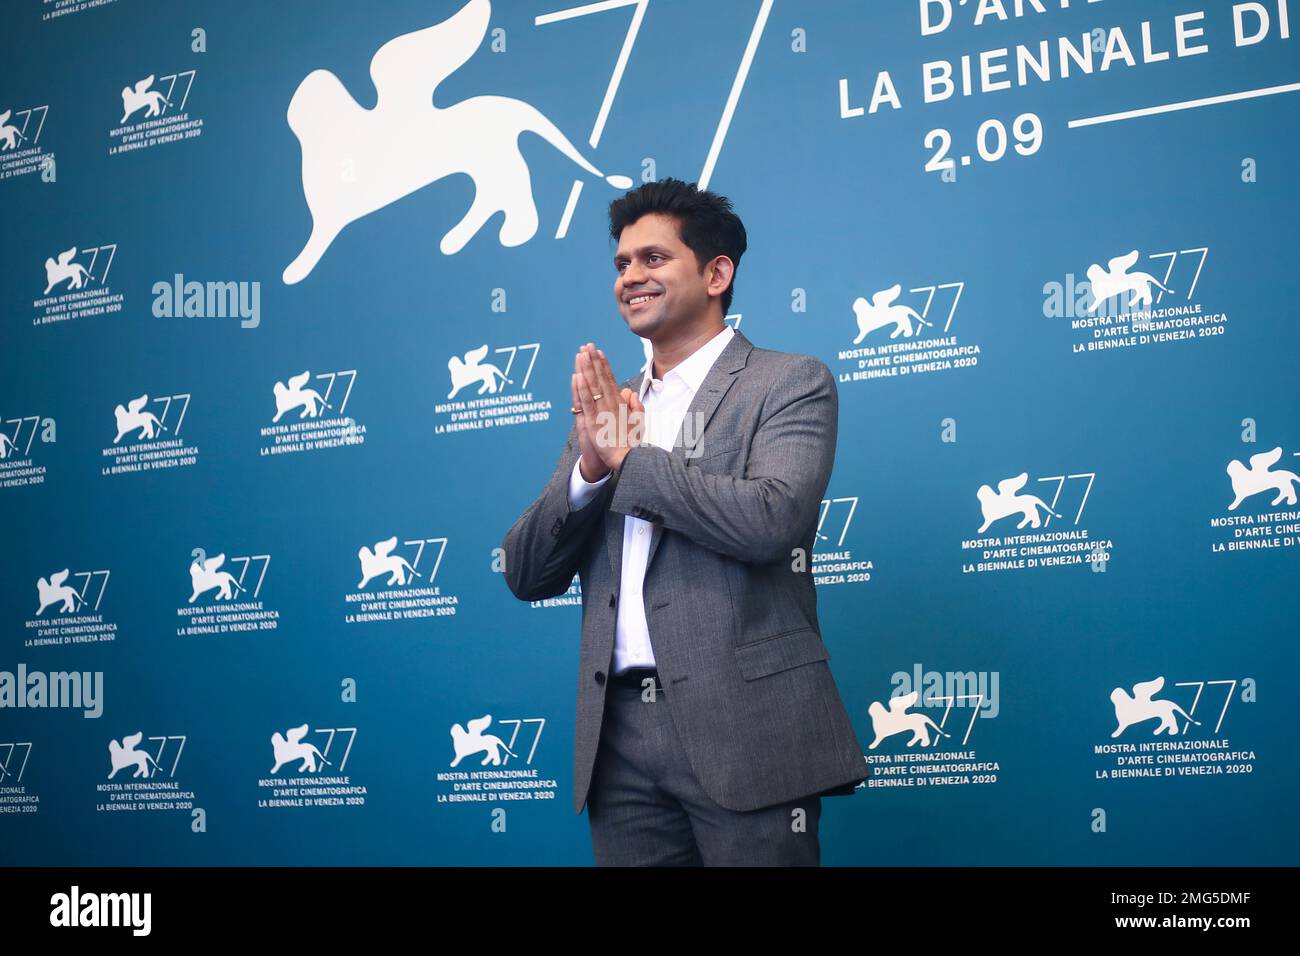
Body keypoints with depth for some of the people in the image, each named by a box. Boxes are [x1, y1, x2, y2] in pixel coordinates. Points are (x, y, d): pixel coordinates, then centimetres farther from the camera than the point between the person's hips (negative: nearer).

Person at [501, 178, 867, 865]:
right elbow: (525, 574, 10)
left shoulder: (790, 383, 2)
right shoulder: (606, 406, 17)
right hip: (620, 733, 5)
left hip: (742, 728, -5)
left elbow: (772, 518, -17)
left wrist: (628, 454, -8)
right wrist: (590, 466, -7)